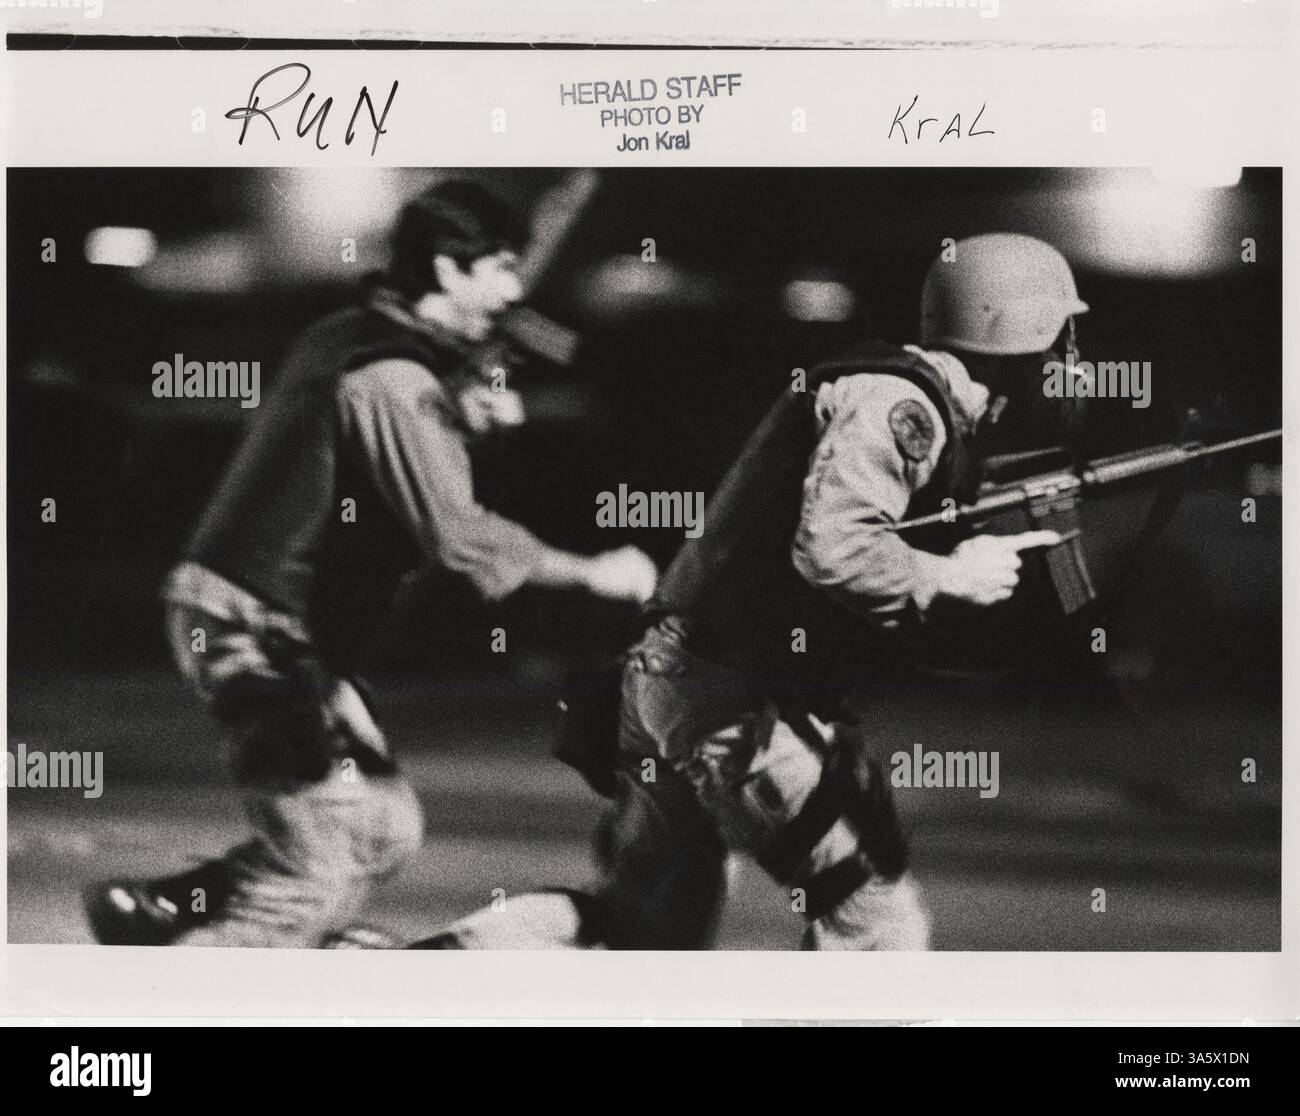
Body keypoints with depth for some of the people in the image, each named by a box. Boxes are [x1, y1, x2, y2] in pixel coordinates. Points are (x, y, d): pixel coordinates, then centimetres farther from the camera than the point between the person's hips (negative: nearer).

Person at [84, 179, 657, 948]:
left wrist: (469, 413, 1)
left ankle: (156, 913, 16)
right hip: (263, 632, -10)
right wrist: (596, 574, -17)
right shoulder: (394, 382, -19)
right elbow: (458, 537, -27)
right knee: (316, 880, -8)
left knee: (383, 826, 13)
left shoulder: (349, 338, 11)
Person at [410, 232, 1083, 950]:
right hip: (735, 706, -10)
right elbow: (831, 549, -29)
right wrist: (948, 578, -15)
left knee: (651, 931, 16)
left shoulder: (925, 406, 16)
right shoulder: (894, 403, -15)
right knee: (876, 922, 0)